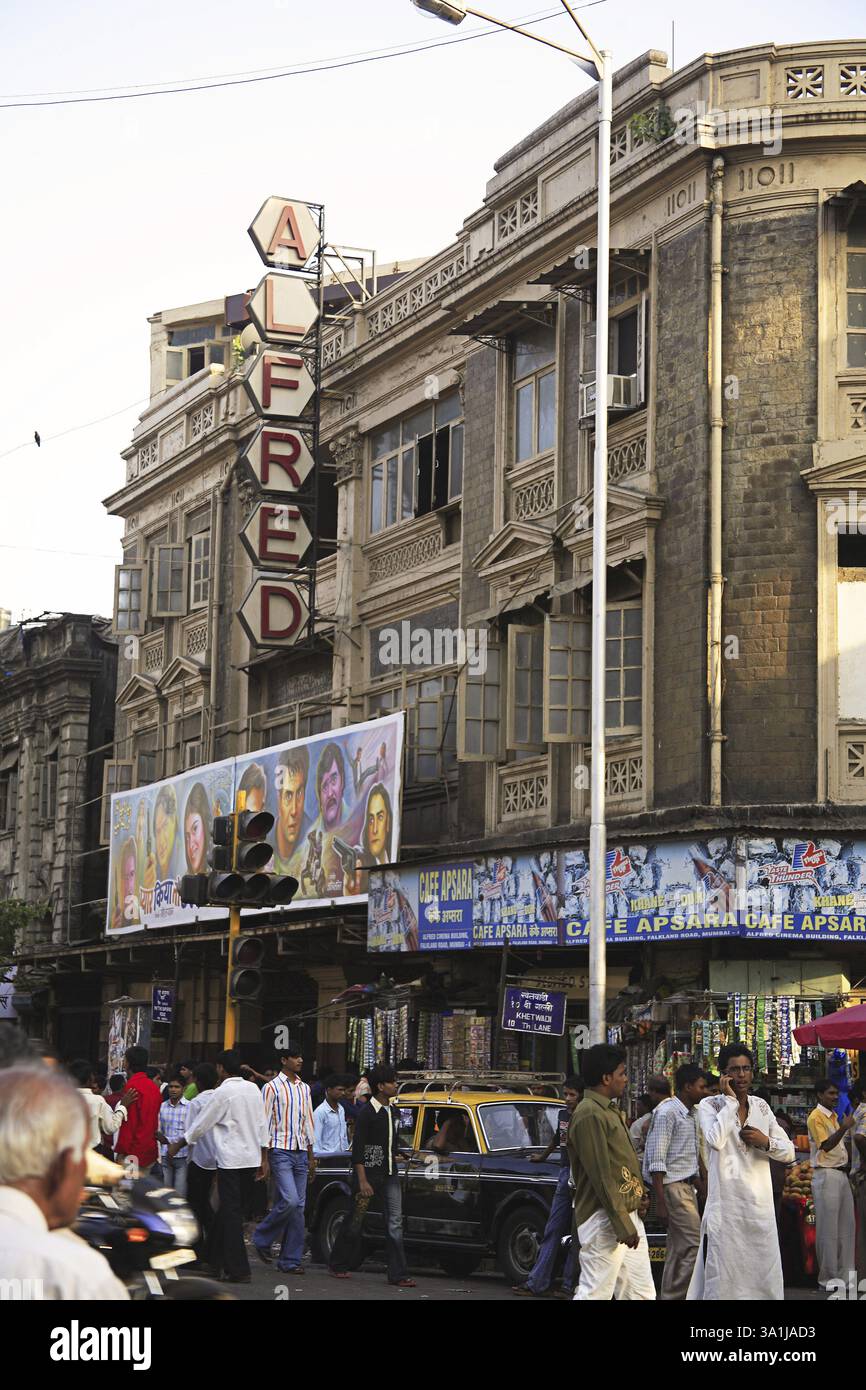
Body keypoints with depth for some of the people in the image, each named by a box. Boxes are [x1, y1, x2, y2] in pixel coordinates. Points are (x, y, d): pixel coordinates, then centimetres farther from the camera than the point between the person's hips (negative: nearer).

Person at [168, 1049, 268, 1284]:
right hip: (252, 1157, 7)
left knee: (231, 1213, -3)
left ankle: (238, 1270, -6)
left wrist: (177, 1145, 9)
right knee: (230, 1210, 16)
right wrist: (264, 1159, 16)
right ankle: (216, 1260, 24)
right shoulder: (253, 1090, 8)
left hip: (230, 1159, -7)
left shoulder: (223, 1093, -11)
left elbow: (201, 1124, -5)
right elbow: (262, 1126, 10)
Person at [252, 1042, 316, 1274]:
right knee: (290, 1200, -19)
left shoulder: (304, 1088, 16)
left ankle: (291, 1260, 5)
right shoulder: (272, 1088, -3)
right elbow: (265, 1124, -6)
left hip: (301, 1152, 6)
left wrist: (311, 1156, 17)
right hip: (280, 1150, -6)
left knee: (299, 1207, 2)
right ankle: (262, 1238, 4)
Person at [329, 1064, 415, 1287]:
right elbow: (357, 1149, -15)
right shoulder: (367, 1112, -12)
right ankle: (338, 1265, 24)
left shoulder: (391, 1110, 11)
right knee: (356, 1222, 5)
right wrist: (362, 1181, -20)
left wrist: (397, 1153, 12)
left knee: (395, 1223, -3)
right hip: (369, 1173, -6)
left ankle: (398, 1274, -4)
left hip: (389, 1174, 6)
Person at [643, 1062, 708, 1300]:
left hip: (687, 1186, 9)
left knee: (678, 1248, 9)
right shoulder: (667, 1112, -12)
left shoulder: (690, 1114, 17)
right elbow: (657, 1161, -16)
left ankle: (669, 1296, 13)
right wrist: (660, 1202, -19)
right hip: (672, 1186, -9)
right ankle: (675, 1296, -8)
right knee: (693, 1244, -13)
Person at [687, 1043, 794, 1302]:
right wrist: (730, 1099, -13)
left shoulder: (761, 1106, 12)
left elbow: (789, 1152, 13)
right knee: (724, 1274, -3)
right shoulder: (710, 1105, -1)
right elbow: (715, 1140, -22)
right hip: (726, 1203, -5)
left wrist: (765, 1142, -7)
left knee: (765, 1274, 7)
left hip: (760, 1204, 5)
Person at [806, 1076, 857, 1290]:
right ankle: (828, 1278, -2)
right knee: (828, 1229, -6)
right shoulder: (815, 1117, -8)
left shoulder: (833, 1116, 19)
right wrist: (844, 1128, -27)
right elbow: (825, 1145, -18)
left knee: (846, 1226, 9)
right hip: (826, 1175, -9)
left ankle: (844, 1274, 14)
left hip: (841, 1174, 9)